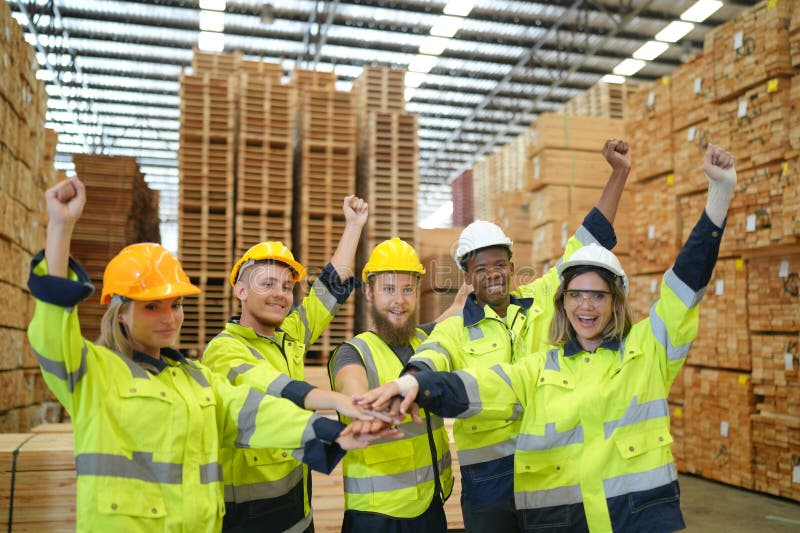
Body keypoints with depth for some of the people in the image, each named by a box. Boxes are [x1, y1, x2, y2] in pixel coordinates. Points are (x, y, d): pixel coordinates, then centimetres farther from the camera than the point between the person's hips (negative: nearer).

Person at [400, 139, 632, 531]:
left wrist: (619, 172, 7)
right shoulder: (455, 330, -5)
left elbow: (587, 242, 7)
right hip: (489, 472, -3)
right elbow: (426, 365, -25)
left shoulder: (539, 300, 4)